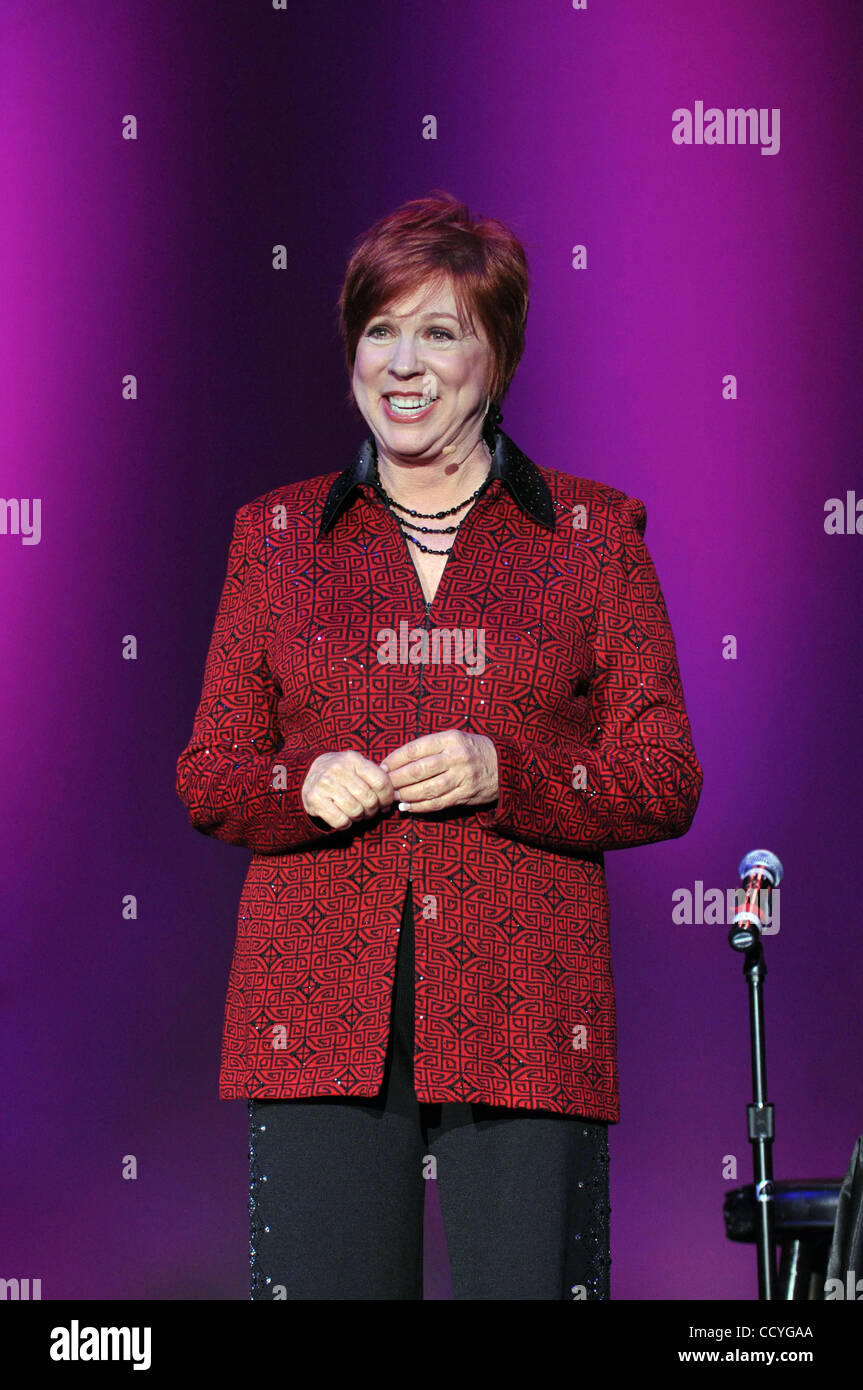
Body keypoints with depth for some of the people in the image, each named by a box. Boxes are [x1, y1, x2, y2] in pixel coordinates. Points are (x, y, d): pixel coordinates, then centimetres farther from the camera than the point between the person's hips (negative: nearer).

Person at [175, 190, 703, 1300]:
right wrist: (304, 784, -10)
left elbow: (666, 780, 5)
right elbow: (207, 775, 13)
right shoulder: (277, 533, 13)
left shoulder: (593, 531, 9)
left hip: (523, 1005, -1)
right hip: (322, 1006, 1)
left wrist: (504, 774, -12)